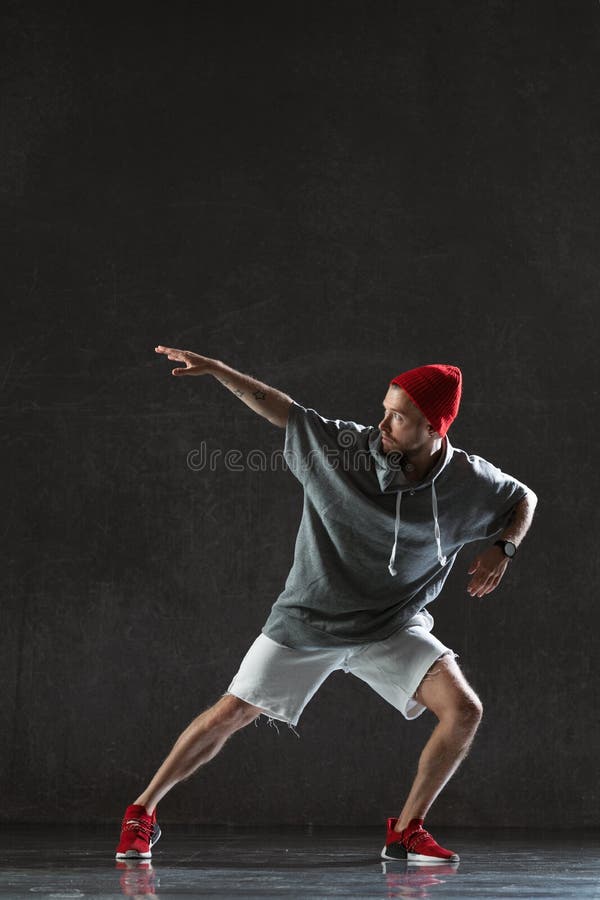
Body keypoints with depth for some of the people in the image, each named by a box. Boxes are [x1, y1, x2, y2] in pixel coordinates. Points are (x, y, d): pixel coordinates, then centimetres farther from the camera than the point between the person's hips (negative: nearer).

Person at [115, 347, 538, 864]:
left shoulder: (469, 481, -13)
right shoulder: (341, 446, -18)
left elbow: (524, 498, 6)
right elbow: (283, 409, -4)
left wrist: (504, 548, -13)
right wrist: (214, 369, -7)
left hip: (393, 627, 1)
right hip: (307, 621, -1)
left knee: (464, 711, -16)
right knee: (232, 714, -3)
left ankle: (406, 831, 3)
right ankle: (143, 813, 15)